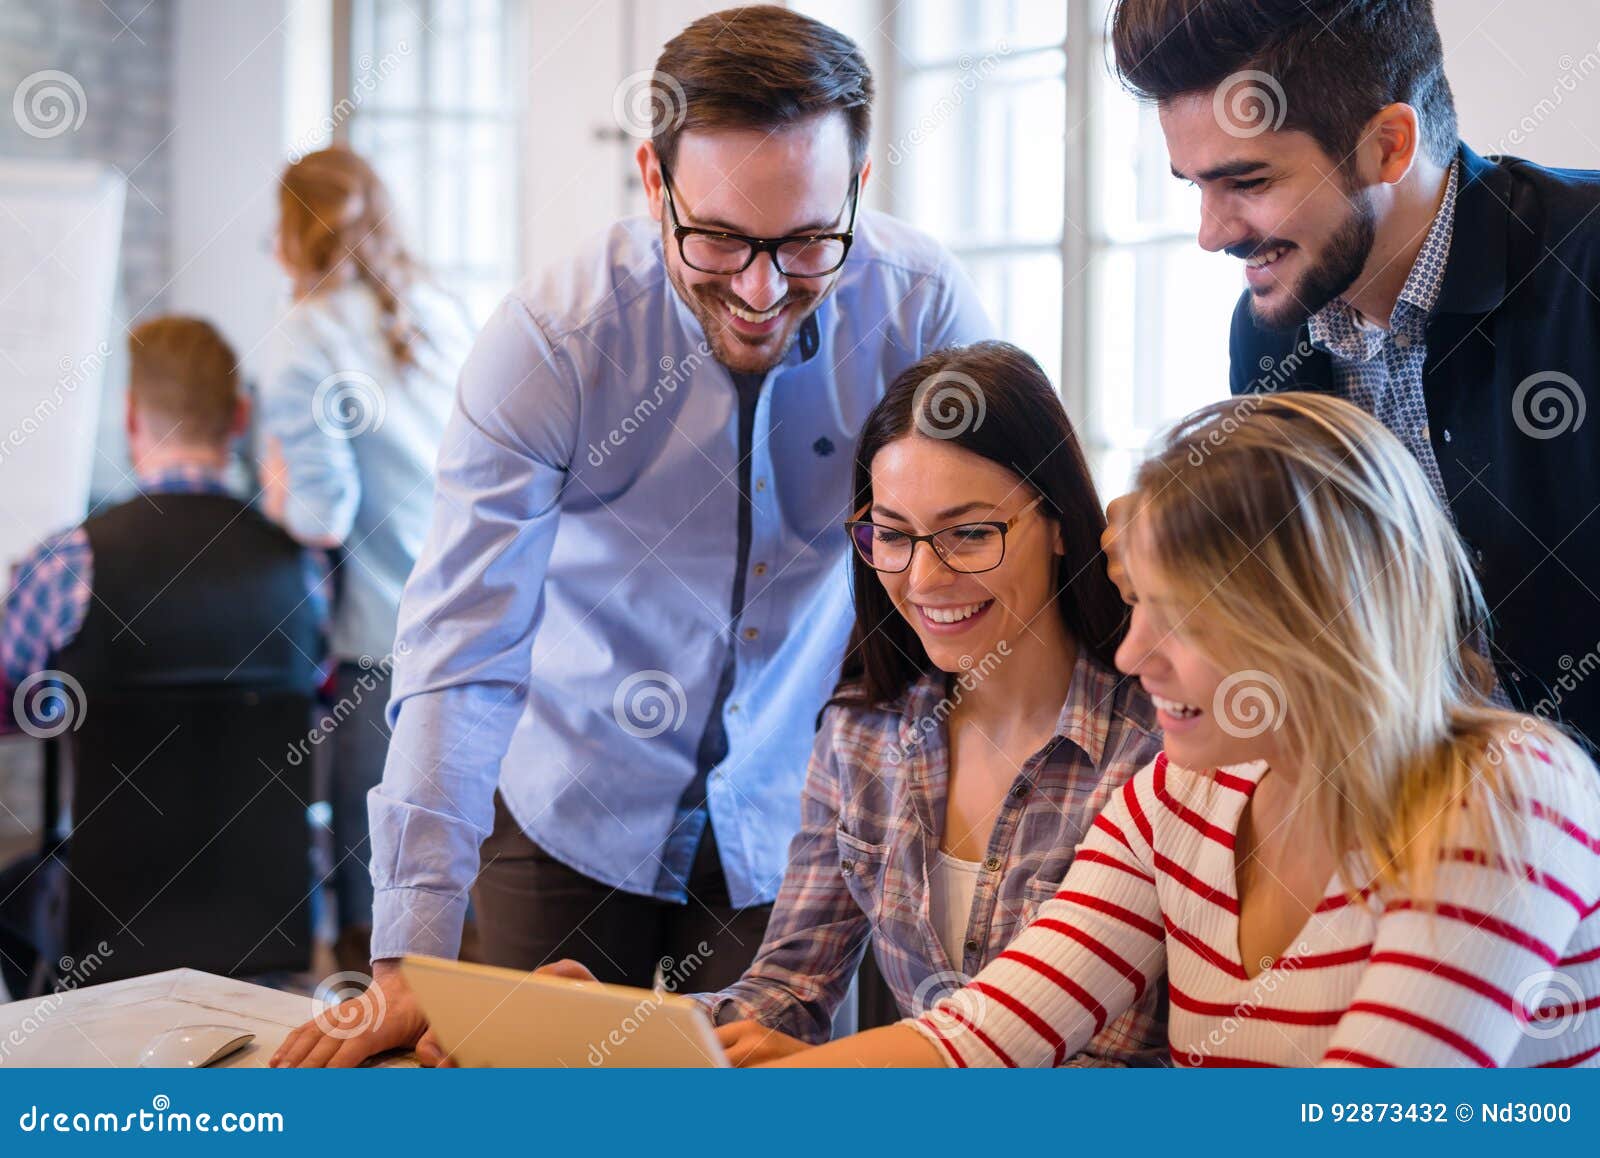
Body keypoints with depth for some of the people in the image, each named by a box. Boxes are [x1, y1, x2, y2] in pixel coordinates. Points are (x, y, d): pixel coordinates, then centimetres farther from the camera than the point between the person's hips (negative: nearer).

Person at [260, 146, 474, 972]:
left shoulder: (307, 339, -7)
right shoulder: (443, 314, 10)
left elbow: (325, 519, -15)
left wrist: (276, 494, 7)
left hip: (387, 648, -6)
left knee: (376, 914, 3)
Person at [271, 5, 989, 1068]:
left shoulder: (923, 306, -17)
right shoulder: (547, 343, -21)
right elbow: (460, 659, -24)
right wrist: (410, 960, -29)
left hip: (791, 830, 1)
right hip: (571, 821, -1)